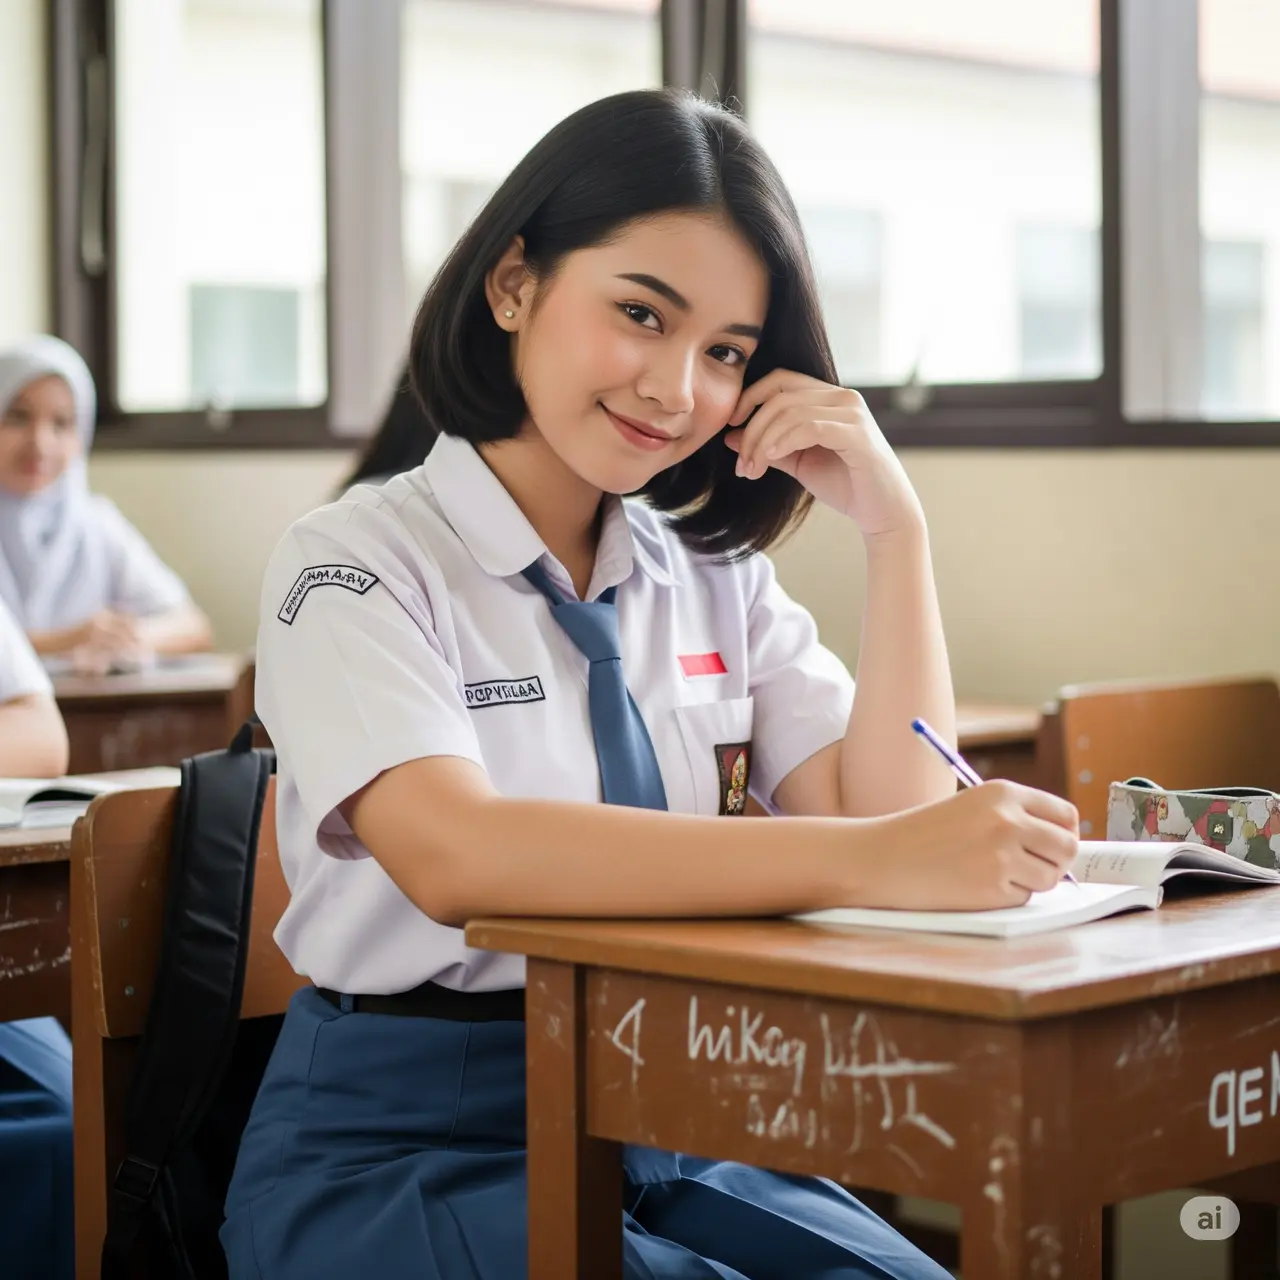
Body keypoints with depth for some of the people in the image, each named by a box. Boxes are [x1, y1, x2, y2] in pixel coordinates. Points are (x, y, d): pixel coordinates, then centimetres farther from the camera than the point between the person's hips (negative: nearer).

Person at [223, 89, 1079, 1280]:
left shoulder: (719, 579, 11)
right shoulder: (355, 564, -8)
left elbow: (897, 822, 0)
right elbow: (454, 854, -28)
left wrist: (893, 527, -6)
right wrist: (871, 859, -36)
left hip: (668, 1129, 5)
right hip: (401, 1151, -5)